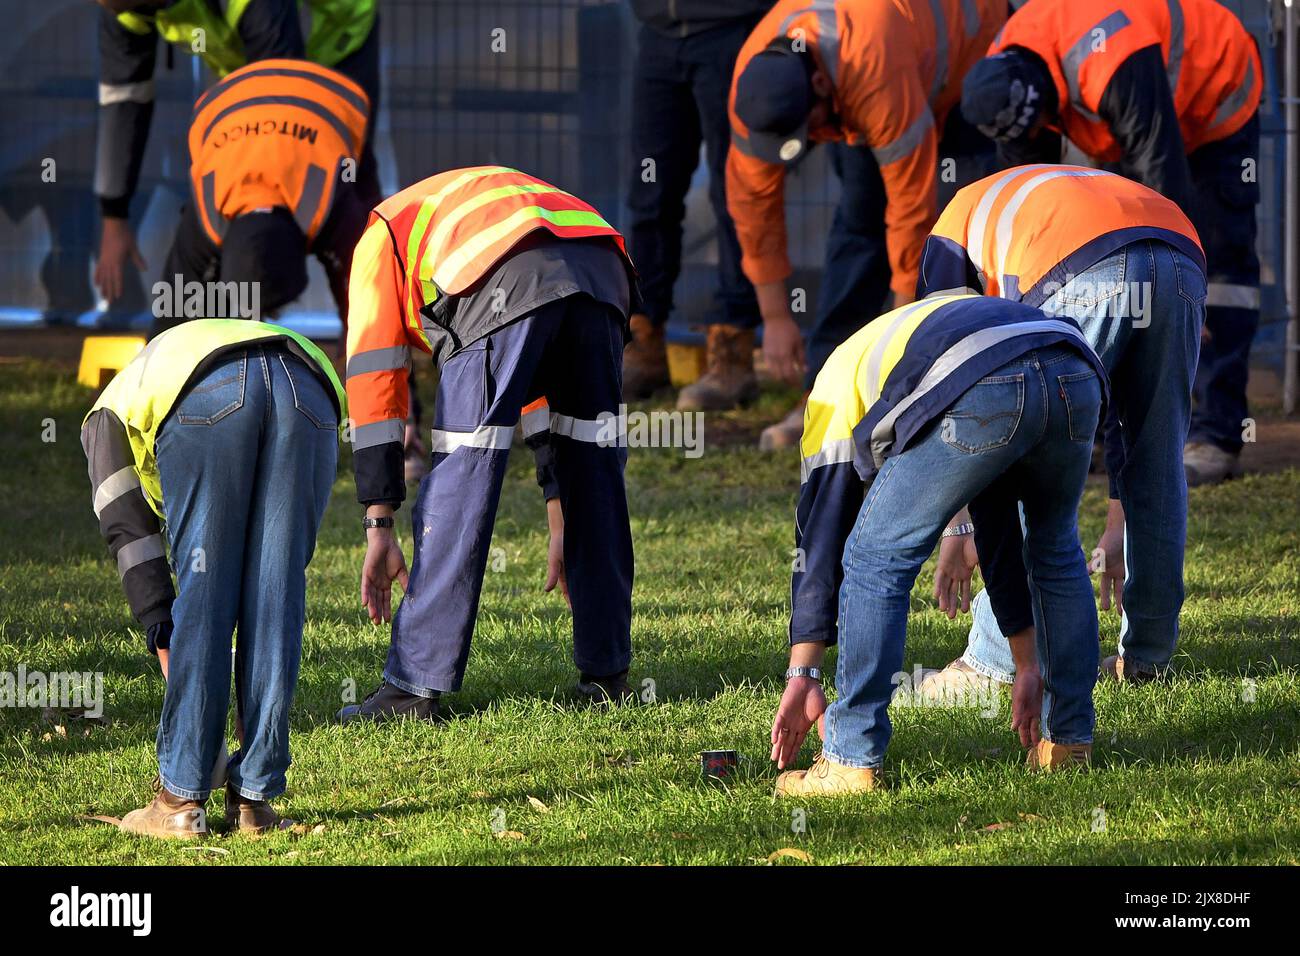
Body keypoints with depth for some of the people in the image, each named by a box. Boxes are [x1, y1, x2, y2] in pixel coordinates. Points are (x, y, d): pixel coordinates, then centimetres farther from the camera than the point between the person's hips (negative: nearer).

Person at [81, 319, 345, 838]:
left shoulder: (110, 413, 37)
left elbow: (127, 529, 21)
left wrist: (162, 635, 19)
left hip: (204, 400, -4)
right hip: (309, 389, 4)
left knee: (202, 604, 6)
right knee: (278, 604, 12)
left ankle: (181, 800, 9)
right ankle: (254, 796, 14)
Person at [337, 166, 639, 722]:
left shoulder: (381, 240, 30)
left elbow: (373, 383, 19)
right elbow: (542, 391, 44)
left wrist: (379, 529, 16)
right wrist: (562, 527, 46)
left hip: (508, 281, -5)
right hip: (602, 267, 5)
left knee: (459, 483, 1)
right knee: (596, 469, 19)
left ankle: (414, 687, 3)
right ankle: (607, 673, 25)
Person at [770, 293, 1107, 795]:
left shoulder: (840, 379, 32)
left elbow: (820, 526, 24)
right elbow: (998, 528, 47)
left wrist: (802, 673, 24)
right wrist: (1028, 666, 50)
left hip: (980, 396, -6)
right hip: (1078, 377, 6)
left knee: (877, 557, 9)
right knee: (1055, 550, 31)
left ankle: (852, 760, 8)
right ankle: (1068, 740, 33)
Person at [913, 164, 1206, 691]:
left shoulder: (954, 230, 32)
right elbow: (1132, 402, 43)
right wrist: (1117, 525, 46)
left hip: (1081, 274, -5)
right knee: (1158, 469, 20)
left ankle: (998, 661, 11)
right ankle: (1147, 653, 26)